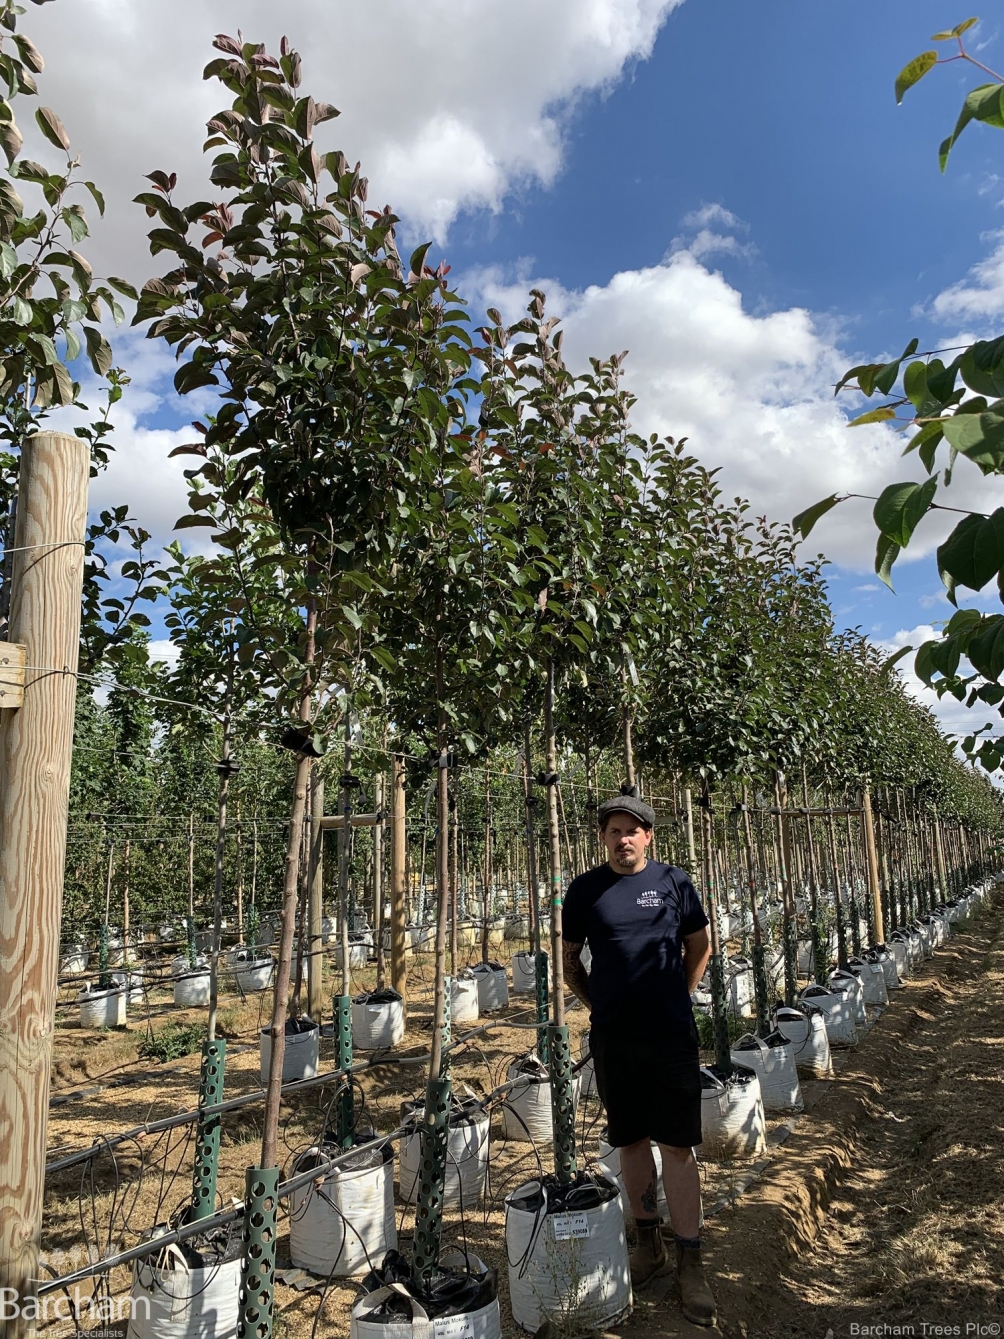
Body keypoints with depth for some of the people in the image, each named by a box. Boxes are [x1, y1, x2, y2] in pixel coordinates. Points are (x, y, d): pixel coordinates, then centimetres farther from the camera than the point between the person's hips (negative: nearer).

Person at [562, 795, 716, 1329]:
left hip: (671, 1033, -2)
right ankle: (649, 1245, 32)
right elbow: (568, 958, 11)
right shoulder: (584, 889, 0)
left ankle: (690, 1263, 17)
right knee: (631, 1141, 14)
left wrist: (676, 996, 8)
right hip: (612, 1036, 2)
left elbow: (700, 945, 10)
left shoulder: (673, 881, -2)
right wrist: (598, 1002, 6)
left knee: (677, 1145, 2)